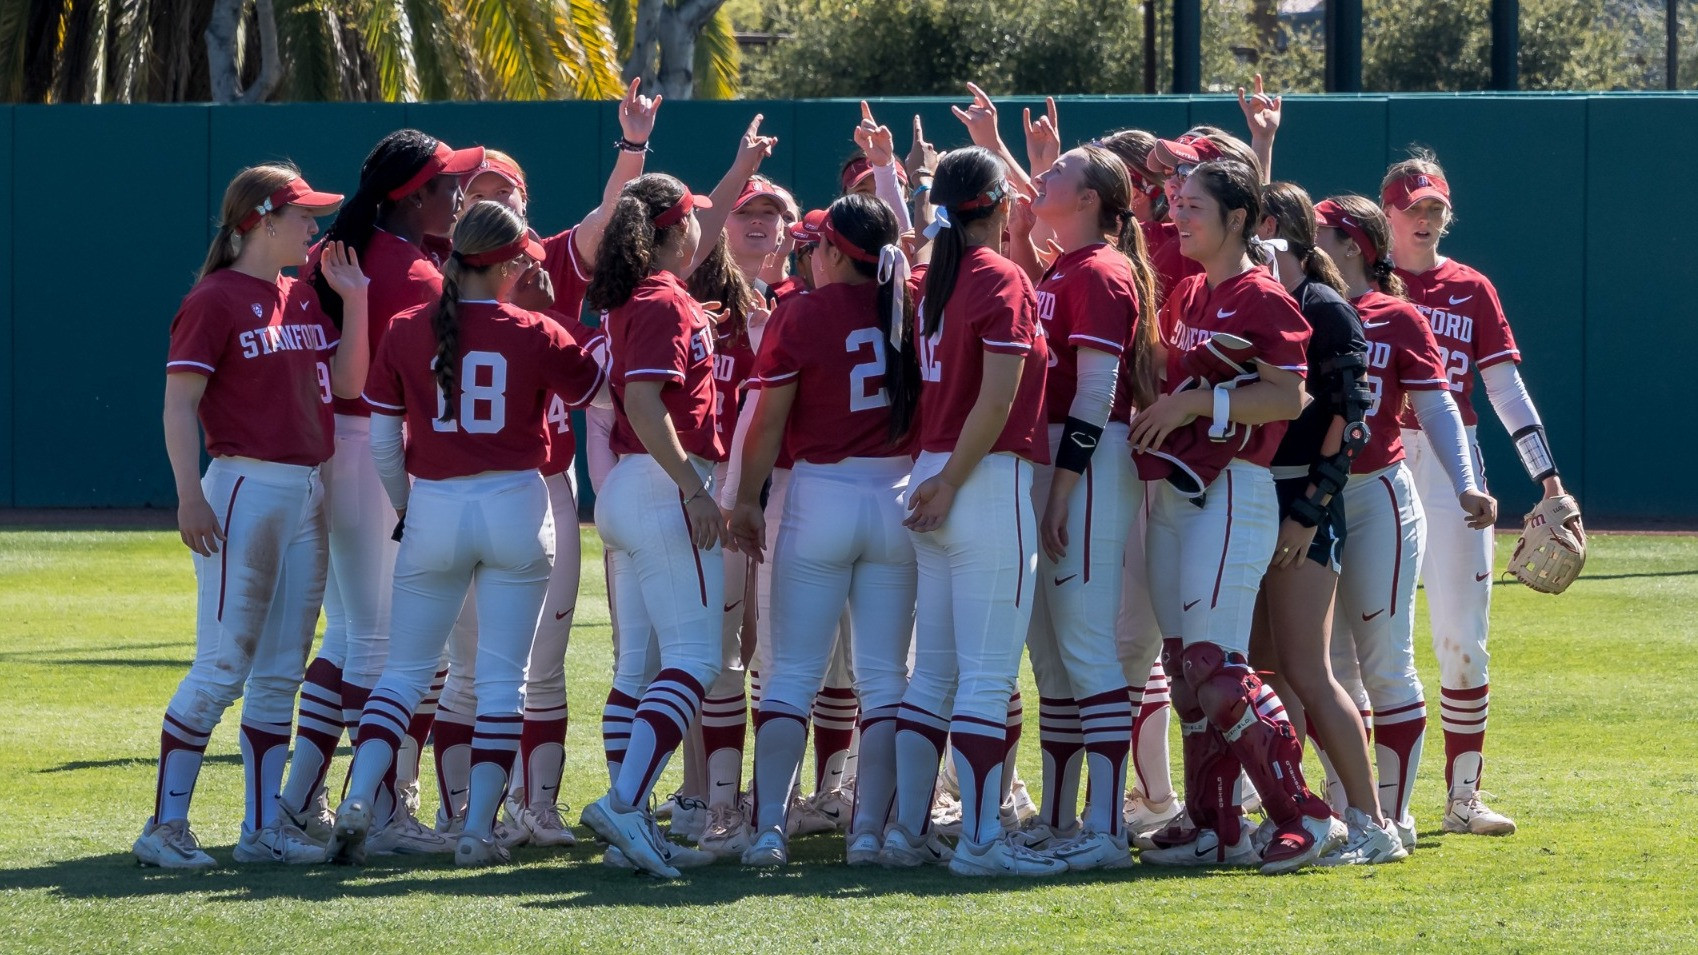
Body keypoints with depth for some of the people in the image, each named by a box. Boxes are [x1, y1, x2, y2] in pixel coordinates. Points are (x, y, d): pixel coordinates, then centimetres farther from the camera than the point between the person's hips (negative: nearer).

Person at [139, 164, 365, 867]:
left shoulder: (303, 299, 15)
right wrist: (190, 496, -22)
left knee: (281, 674, 9)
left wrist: (354, 298, 4)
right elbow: (179, 405, -12)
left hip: (308, 495, 8)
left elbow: (347, 382, 10)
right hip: (247, 489, -8)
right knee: (221, 670, -11)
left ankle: (265, 828, 13)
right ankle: (166, 828, -7)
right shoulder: (215, 301, -8)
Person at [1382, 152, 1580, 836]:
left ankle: (1463, 794, 8)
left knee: (1462, 640, 0)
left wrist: (1548, 478, -4)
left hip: (1452, 470, 1)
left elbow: (1506, 388, 3)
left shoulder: (1470, 290, 7)